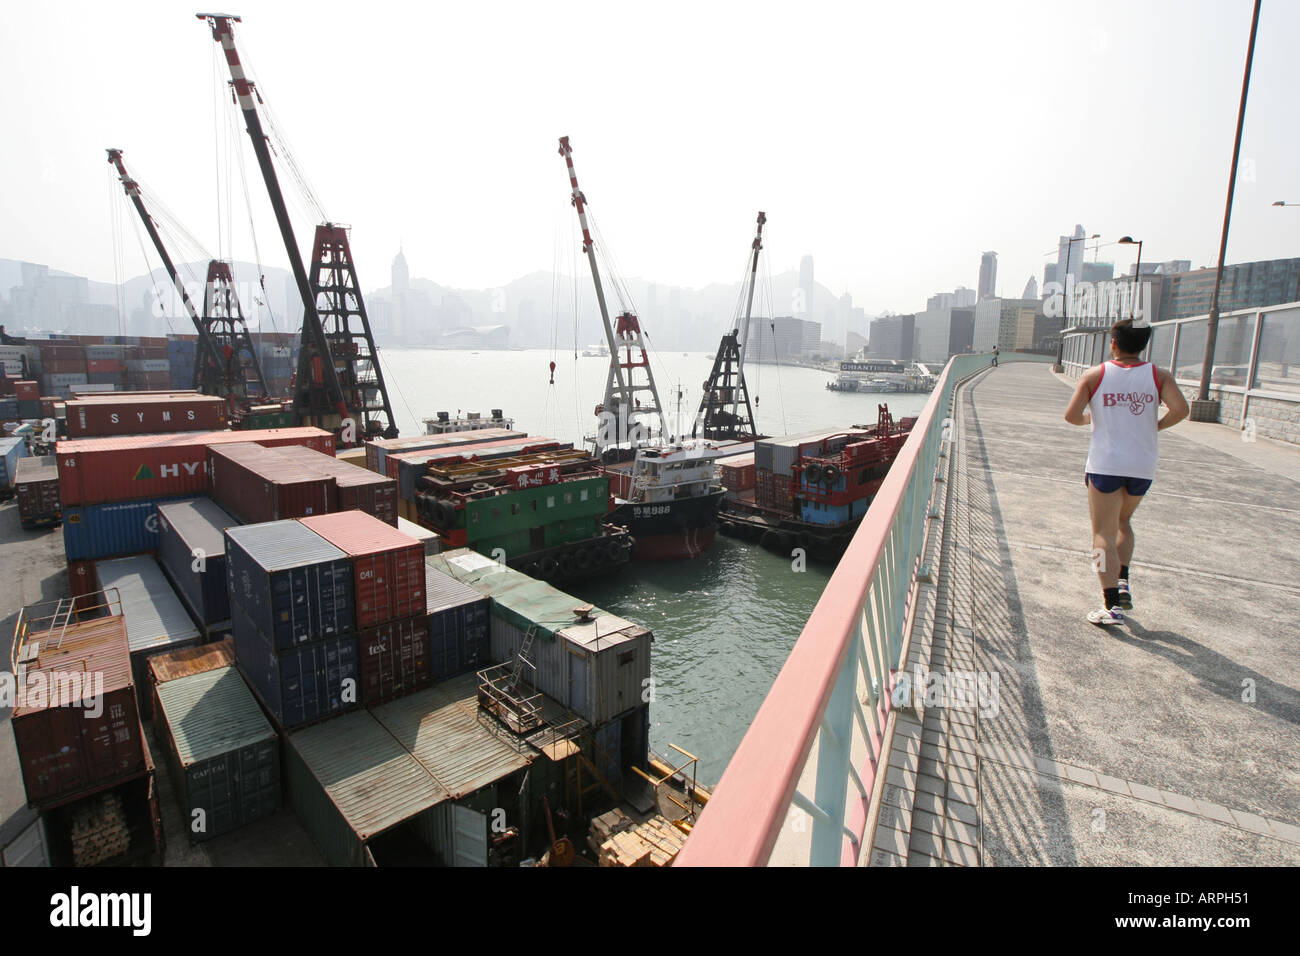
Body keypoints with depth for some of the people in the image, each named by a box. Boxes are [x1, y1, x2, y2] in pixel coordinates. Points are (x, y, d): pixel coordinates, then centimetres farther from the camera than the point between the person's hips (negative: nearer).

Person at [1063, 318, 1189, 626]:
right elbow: (1180, 409, -12)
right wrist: (1156, 426, 7)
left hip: (1105, 465, -3)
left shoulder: (1094, 375, -3)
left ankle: (1112, 605, -6)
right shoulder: (1159, 376, 2)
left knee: (1104, 534, 0)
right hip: (1143, 466, 3)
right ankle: (1122, 583, 16)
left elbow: (1071, 416, -9)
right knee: (1123, 522, 26)